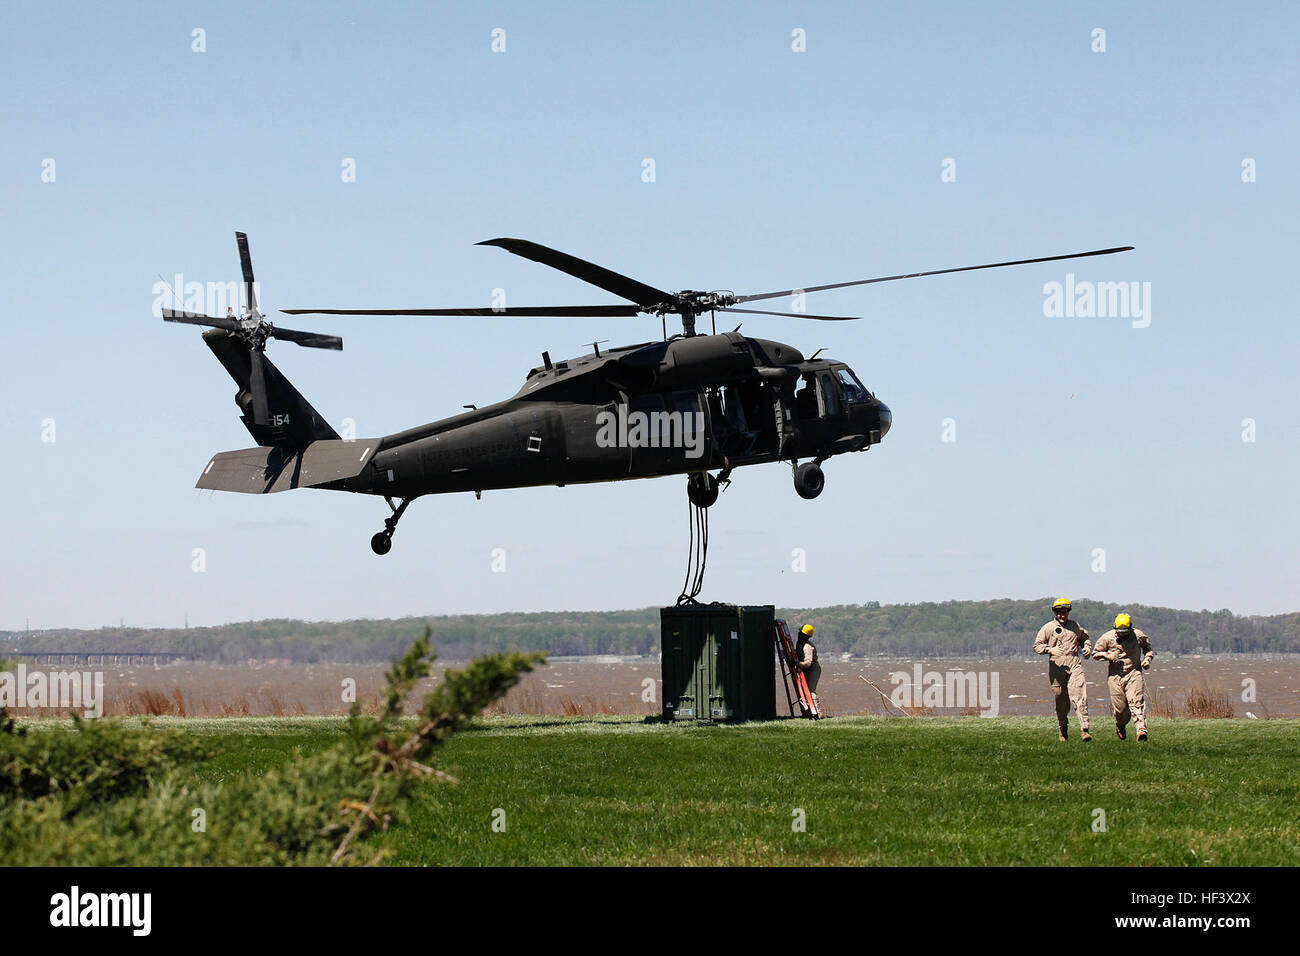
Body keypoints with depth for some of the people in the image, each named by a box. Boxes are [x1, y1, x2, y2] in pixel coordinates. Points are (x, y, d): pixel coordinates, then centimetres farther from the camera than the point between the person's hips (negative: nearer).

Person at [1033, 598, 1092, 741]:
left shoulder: (1075, 626, 16)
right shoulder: (1048, 628, 5)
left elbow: (1084, 638, 34)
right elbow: (1037, 646, 1)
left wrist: (1087, 647, 13)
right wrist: (1050, 649, -16)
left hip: (1075, 665, 1)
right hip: (1057, 666, -1)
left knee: (1080, 696, -15)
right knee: (1061, 701, 6)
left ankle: (1084, 729, -19)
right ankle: (1063, 729, 27)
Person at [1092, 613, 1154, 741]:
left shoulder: (1138, 636, 0)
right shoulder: (1107, 638, -3)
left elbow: (1148, 648, 19)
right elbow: (1096, 653, 7)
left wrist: (1147, 659, -1)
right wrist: (1108, 656, -11)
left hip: (1133, 673, 0)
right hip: (1115, 675, 1)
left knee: (1136, 702, -18)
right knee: (1120, 707, 2)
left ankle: (1141, 730, -26)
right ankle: (1120, 726, 33)